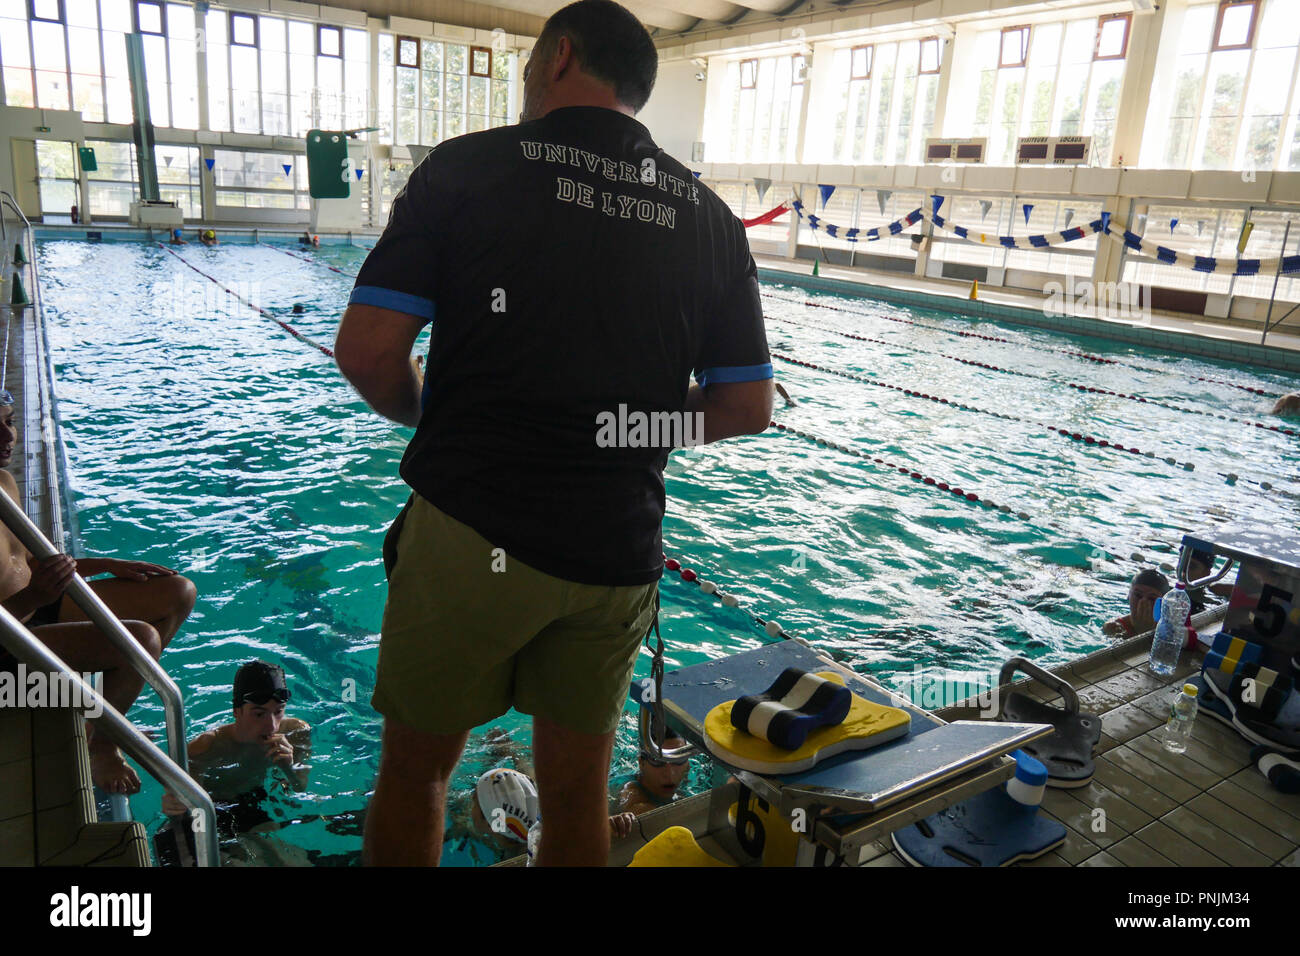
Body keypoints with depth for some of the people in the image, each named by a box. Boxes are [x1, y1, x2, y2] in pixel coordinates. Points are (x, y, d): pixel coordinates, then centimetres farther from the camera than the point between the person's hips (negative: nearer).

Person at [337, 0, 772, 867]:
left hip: (472, 531, -3)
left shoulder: (466, 167, -4)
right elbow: (748, 408, 3)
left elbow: (367, 351, -11)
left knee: (415, 770, 20)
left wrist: (425, 415, 10)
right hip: (619, 556, 4)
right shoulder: (710, 217, 5)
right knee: (579, 792, 20)